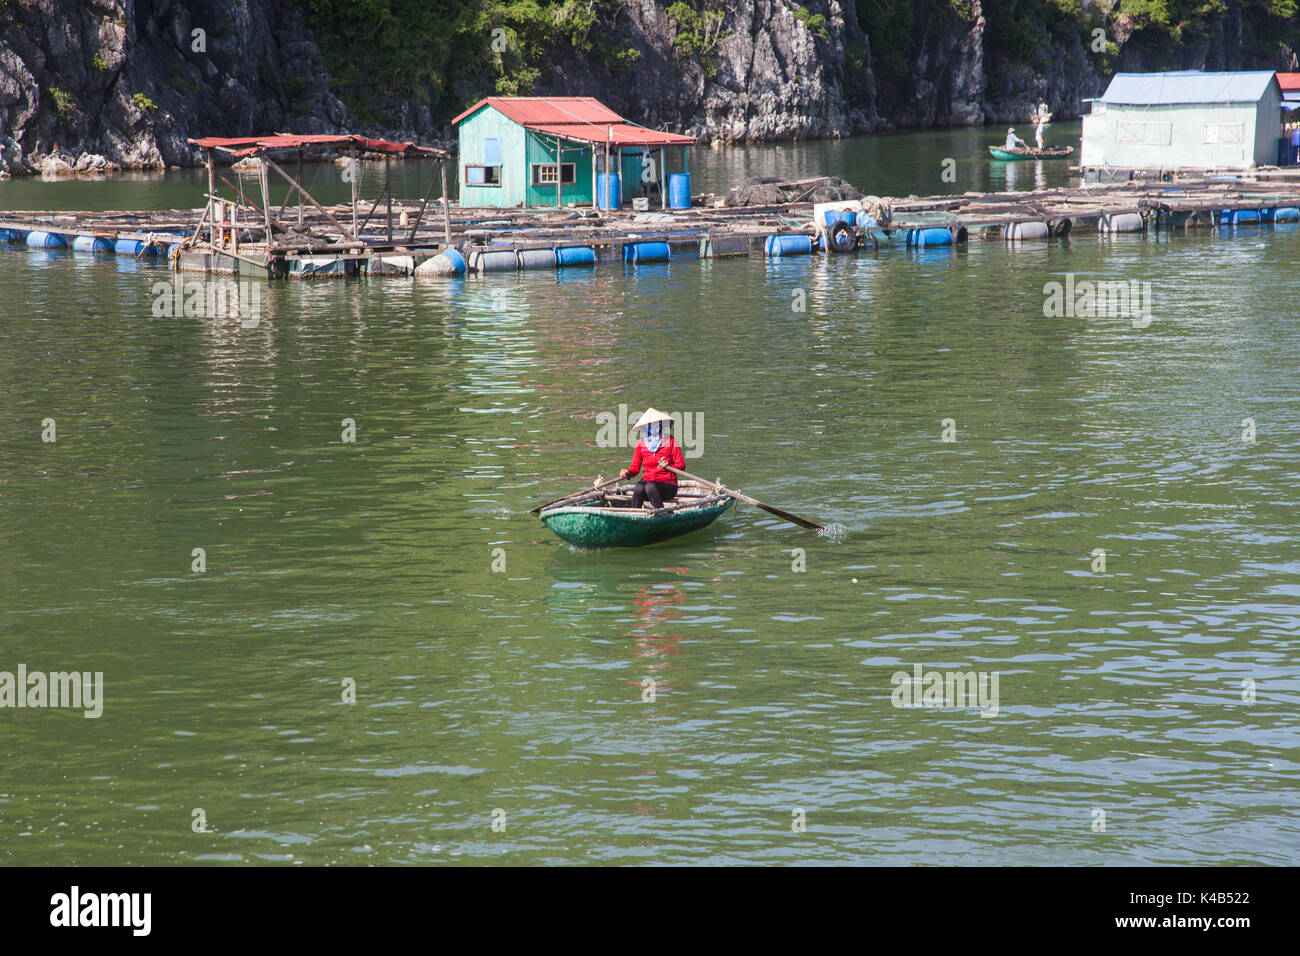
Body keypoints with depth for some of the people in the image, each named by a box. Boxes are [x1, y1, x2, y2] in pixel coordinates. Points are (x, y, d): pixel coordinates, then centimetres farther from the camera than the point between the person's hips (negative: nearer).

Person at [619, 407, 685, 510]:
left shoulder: (670, 441, 0)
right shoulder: (641, 443, 9)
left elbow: (682, 465, -3)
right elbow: (635, 467, 8)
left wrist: (668, 466, -24)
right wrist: (627, 473, -15)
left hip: (668, 485, -2)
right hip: (647, 480, 2)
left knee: (650, 487, -34)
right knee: (638, 489, -31)